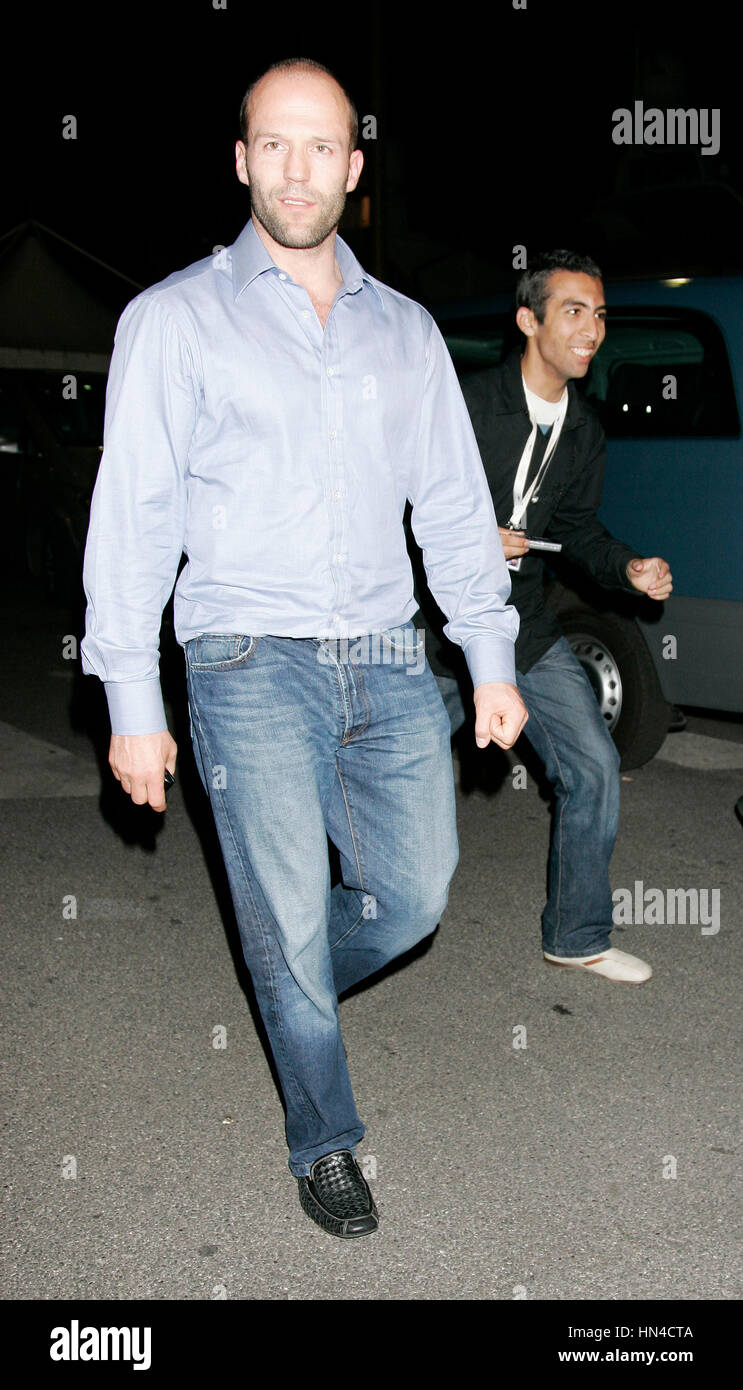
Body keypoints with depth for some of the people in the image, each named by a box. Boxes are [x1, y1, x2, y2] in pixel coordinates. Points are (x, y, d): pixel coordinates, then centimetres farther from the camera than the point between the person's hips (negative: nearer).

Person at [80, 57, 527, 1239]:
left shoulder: (407, 331, 14)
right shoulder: (176, 317, 2)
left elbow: (456, 507, 14)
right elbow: (133, 517, -1)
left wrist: (492, 659, 7)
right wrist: (133, 704, -6)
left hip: (388, 663, 4)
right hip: (253, 665, -4)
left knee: (417, 897, 7)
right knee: (289, 923, 1)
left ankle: (288, 989, 39)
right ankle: (324, 1140, 26)